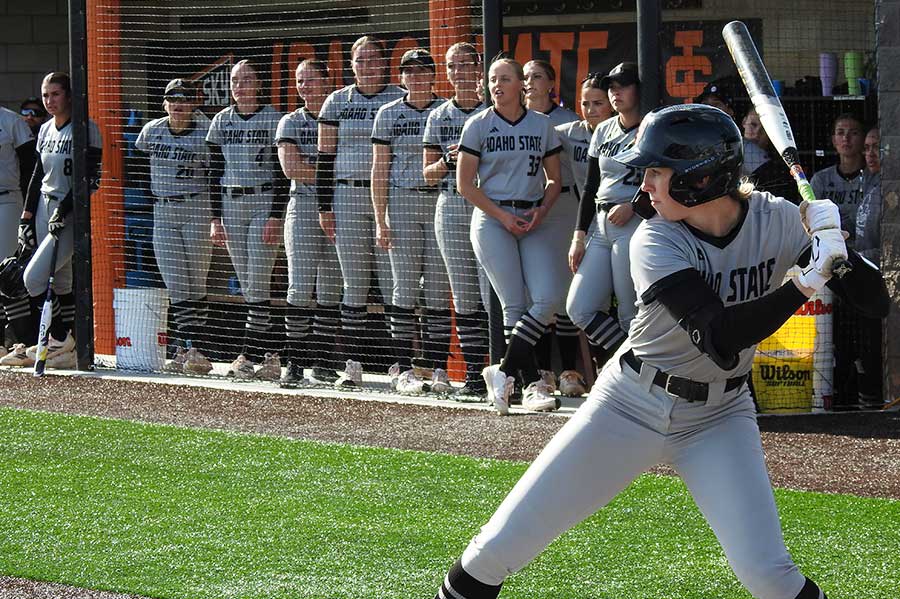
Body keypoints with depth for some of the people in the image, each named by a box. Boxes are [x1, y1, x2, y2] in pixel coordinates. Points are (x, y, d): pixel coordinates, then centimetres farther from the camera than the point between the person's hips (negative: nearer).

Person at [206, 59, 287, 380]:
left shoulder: (273, 120, -3)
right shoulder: (221, 121, 9)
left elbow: (282, 175, -6)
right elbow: (215, 173, 12)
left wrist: (275, 217, -13)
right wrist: (215, 218, 6)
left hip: (264, 202, -5)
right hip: (230, 205, 5)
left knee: (258, 283, -11)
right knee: (248, 287, 4)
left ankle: (249, 355, -10)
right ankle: (270, 356, 8)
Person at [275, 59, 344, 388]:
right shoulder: (291, 123, 8)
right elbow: (291, 168, -4)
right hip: (304, 207, -1)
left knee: (331, 290, 1)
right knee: (301, 287, -9)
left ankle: (322, 361, 6)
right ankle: (295, 361, -7)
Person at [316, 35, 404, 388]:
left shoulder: (399, 100, 4)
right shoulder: (338, 102, 9)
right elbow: (325, 156, 9)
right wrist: (324, 207, 2)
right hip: (347, 197, 2)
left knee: (393, 283, -5)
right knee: (354, 286, 4)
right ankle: (353, 363, 5)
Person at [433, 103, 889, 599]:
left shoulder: (776, 221, -12)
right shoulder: (656, 241, -18)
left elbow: (877, 299, -14)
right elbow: (719, 338, -30)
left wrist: (836, 253, -33)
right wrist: (807, 281, -38)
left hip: (718, 418, 1)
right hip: (630, 406, -1)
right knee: (502, 545, -5)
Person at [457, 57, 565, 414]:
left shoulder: (541, 126, 9)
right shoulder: (478, 126, 1)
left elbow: (554, 179, 14)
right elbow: (465, 184, -2)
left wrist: (541, 210, -5)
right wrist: (503, 216, -10)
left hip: (533, 220, 3)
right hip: (492, 220, -3)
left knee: (550, 297, -13)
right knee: (515, 304, -7)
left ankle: (504, 372, -4)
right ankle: (532, 385, -4)